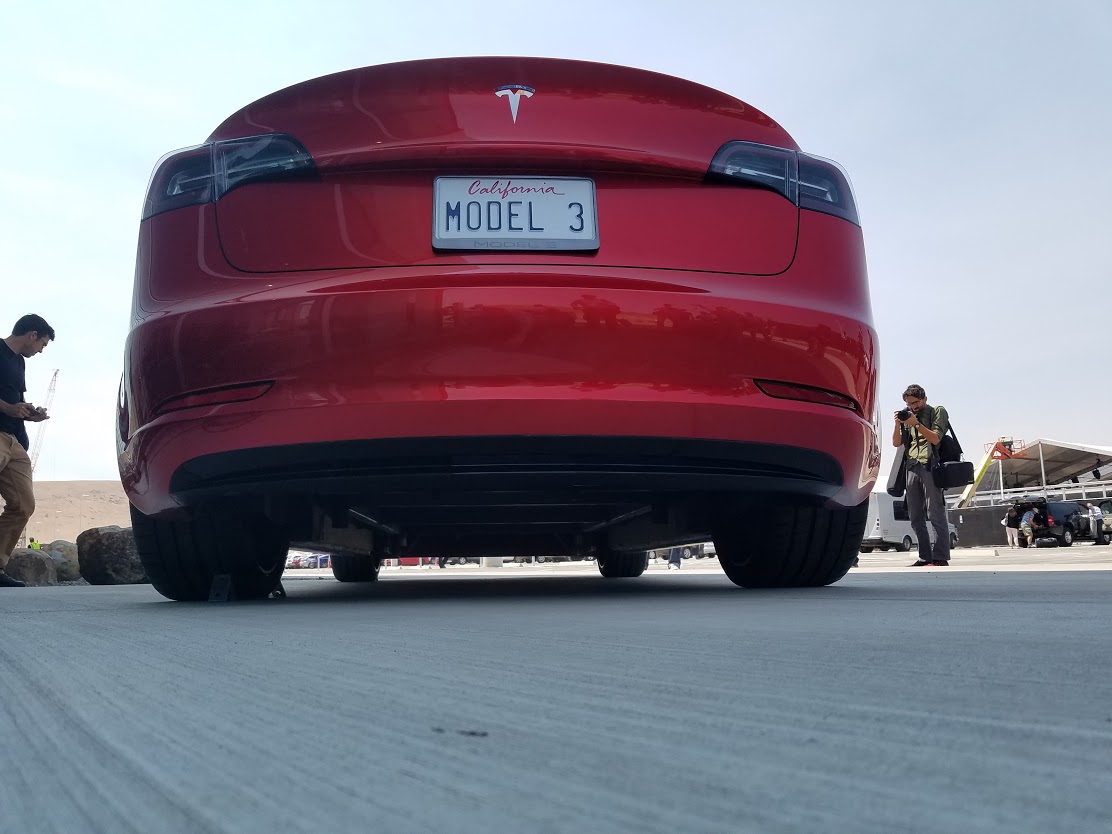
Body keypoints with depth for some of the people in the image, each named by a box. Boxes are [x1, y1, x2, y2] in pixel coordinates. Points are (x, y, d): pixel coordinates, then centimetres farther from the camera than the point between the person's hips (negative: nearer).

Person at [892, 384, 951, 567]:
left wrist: (916, 424, -13)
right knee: (916, 517, 4)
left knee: (935, 514, -10)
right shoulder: (908, 416, 21)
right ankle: (925, 557, 7)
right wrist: (898, 424, 0)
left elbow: (935, 439, -5)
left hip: (930, 466, -6)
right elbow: (896, 443, 15)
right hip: (912, 468, 6)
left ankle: (940, 558, -10)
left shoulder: (937, 411, 7)